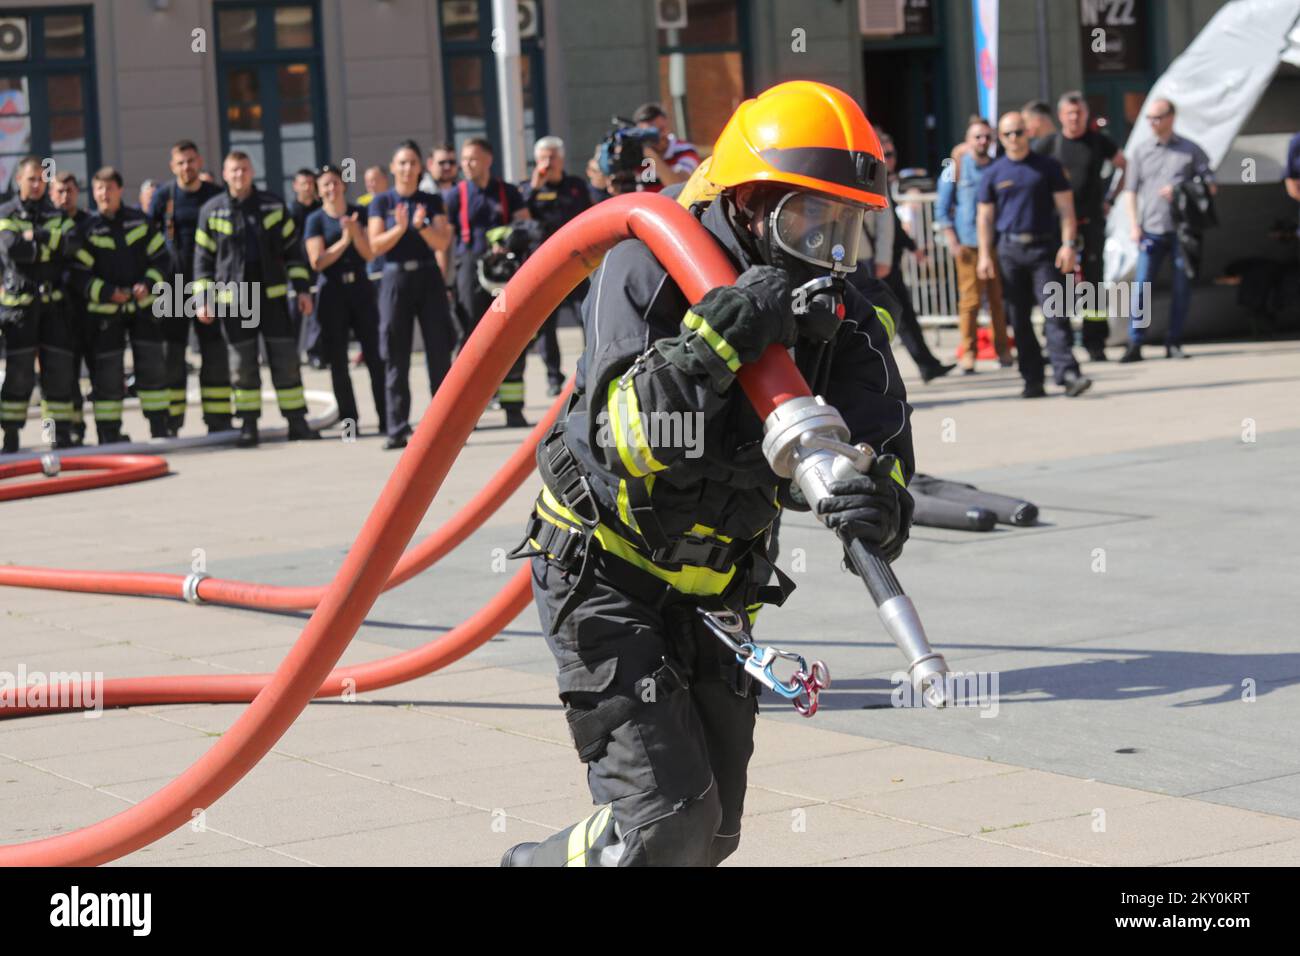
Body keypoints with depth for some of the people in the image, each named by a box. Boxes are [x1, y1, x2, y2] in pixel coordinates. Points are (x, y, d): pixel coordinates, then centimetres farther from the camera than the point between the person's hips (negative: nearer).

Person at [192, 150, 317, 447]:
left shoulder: (273, 205, 6)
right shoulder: (211, 211, 3)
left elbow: (292, 249, 9)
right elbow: (203, 258, 5)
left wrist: (302, 289, 3)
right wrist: (203, 300, -1)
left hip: (272, 294, 1)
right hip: (232, 298, -1)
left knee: (286, 359, 0)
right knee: (242, 365, 3)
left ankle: (297, 422, 7)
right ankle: (248, 425, 10)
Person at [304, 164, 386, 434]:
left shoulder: (359, 214, 7)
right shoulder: (315, 220, 2)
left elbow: (369, 253, 1)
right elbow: (317, 262, -7)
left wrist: (355, 232, -14)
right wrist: (344, 241, -13)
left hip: (360, 287, 1)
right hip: (332, 291, -1)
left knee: (374, 354, -3)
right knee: (338, 361, 1)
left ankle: (387, 419, -1)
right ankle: (349, 421, 7)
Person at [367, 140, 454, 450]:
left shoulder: (432, 201, 7)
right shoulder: (381, 202, 4)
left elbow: (442, 243, -3)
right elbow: (376, 245, -5)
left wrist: (421, 226, -21)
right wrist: (400, 228, -20)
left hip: (428, 277, 1)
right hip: (395, 279, -1)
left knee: (439, 353, -1)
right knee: (396, 358, -1)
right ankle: (397, 429, 2)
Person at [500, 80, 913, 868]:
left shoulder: (844, 323, -7)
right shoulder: (646, 272, -20)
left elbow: (880, 451, -18)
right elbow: (629, 434, -31)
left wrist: (878, 507, -42)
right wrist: (717, 339, -41)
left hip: (711, 592, 6)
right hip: (604, 575, -6)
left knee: (712, 830, 11)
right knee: (666, 817, -15)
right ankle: (540, 865, 13)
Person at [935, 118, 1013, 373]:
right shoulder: (956, 168, 2)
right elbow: (942, 208, 3)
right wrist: (953, 242, -5)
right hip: (968, 244, -3)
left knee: (999, 299, 4)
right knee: (970, 300, -6)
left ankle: (1003, 349, 15)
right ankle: (968, 352, 1)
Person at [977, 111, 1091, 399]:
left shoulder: (1047, 167, 5)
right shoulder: (993, 173, 10)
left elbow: (1065, 207, 3)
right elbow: (985, 217, 12)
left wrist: (1068, 244, -7)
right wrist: (984, 255, 3)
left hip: (1044, 247, -2)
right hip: (1009, 249, 2)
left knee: (1055, 313, -11)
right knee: (1019, 318, 3)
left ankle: (1067, 373, -16)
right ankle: (1032, 380, 7)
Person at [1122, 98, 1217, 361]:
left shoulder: (1190, 150, 4)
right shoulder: (1141, 152, 10)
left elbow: (1210, 186, 4)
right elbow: (1131, 190, 10)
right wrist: (1134, 224, -2)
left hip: (1182, 229, 0)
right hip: (1151, 230, 1)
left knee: (1182, 288, 3)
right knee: (1141, 287, -7)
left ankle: (1174, 343, 12)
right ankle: (1135, 344, -5)